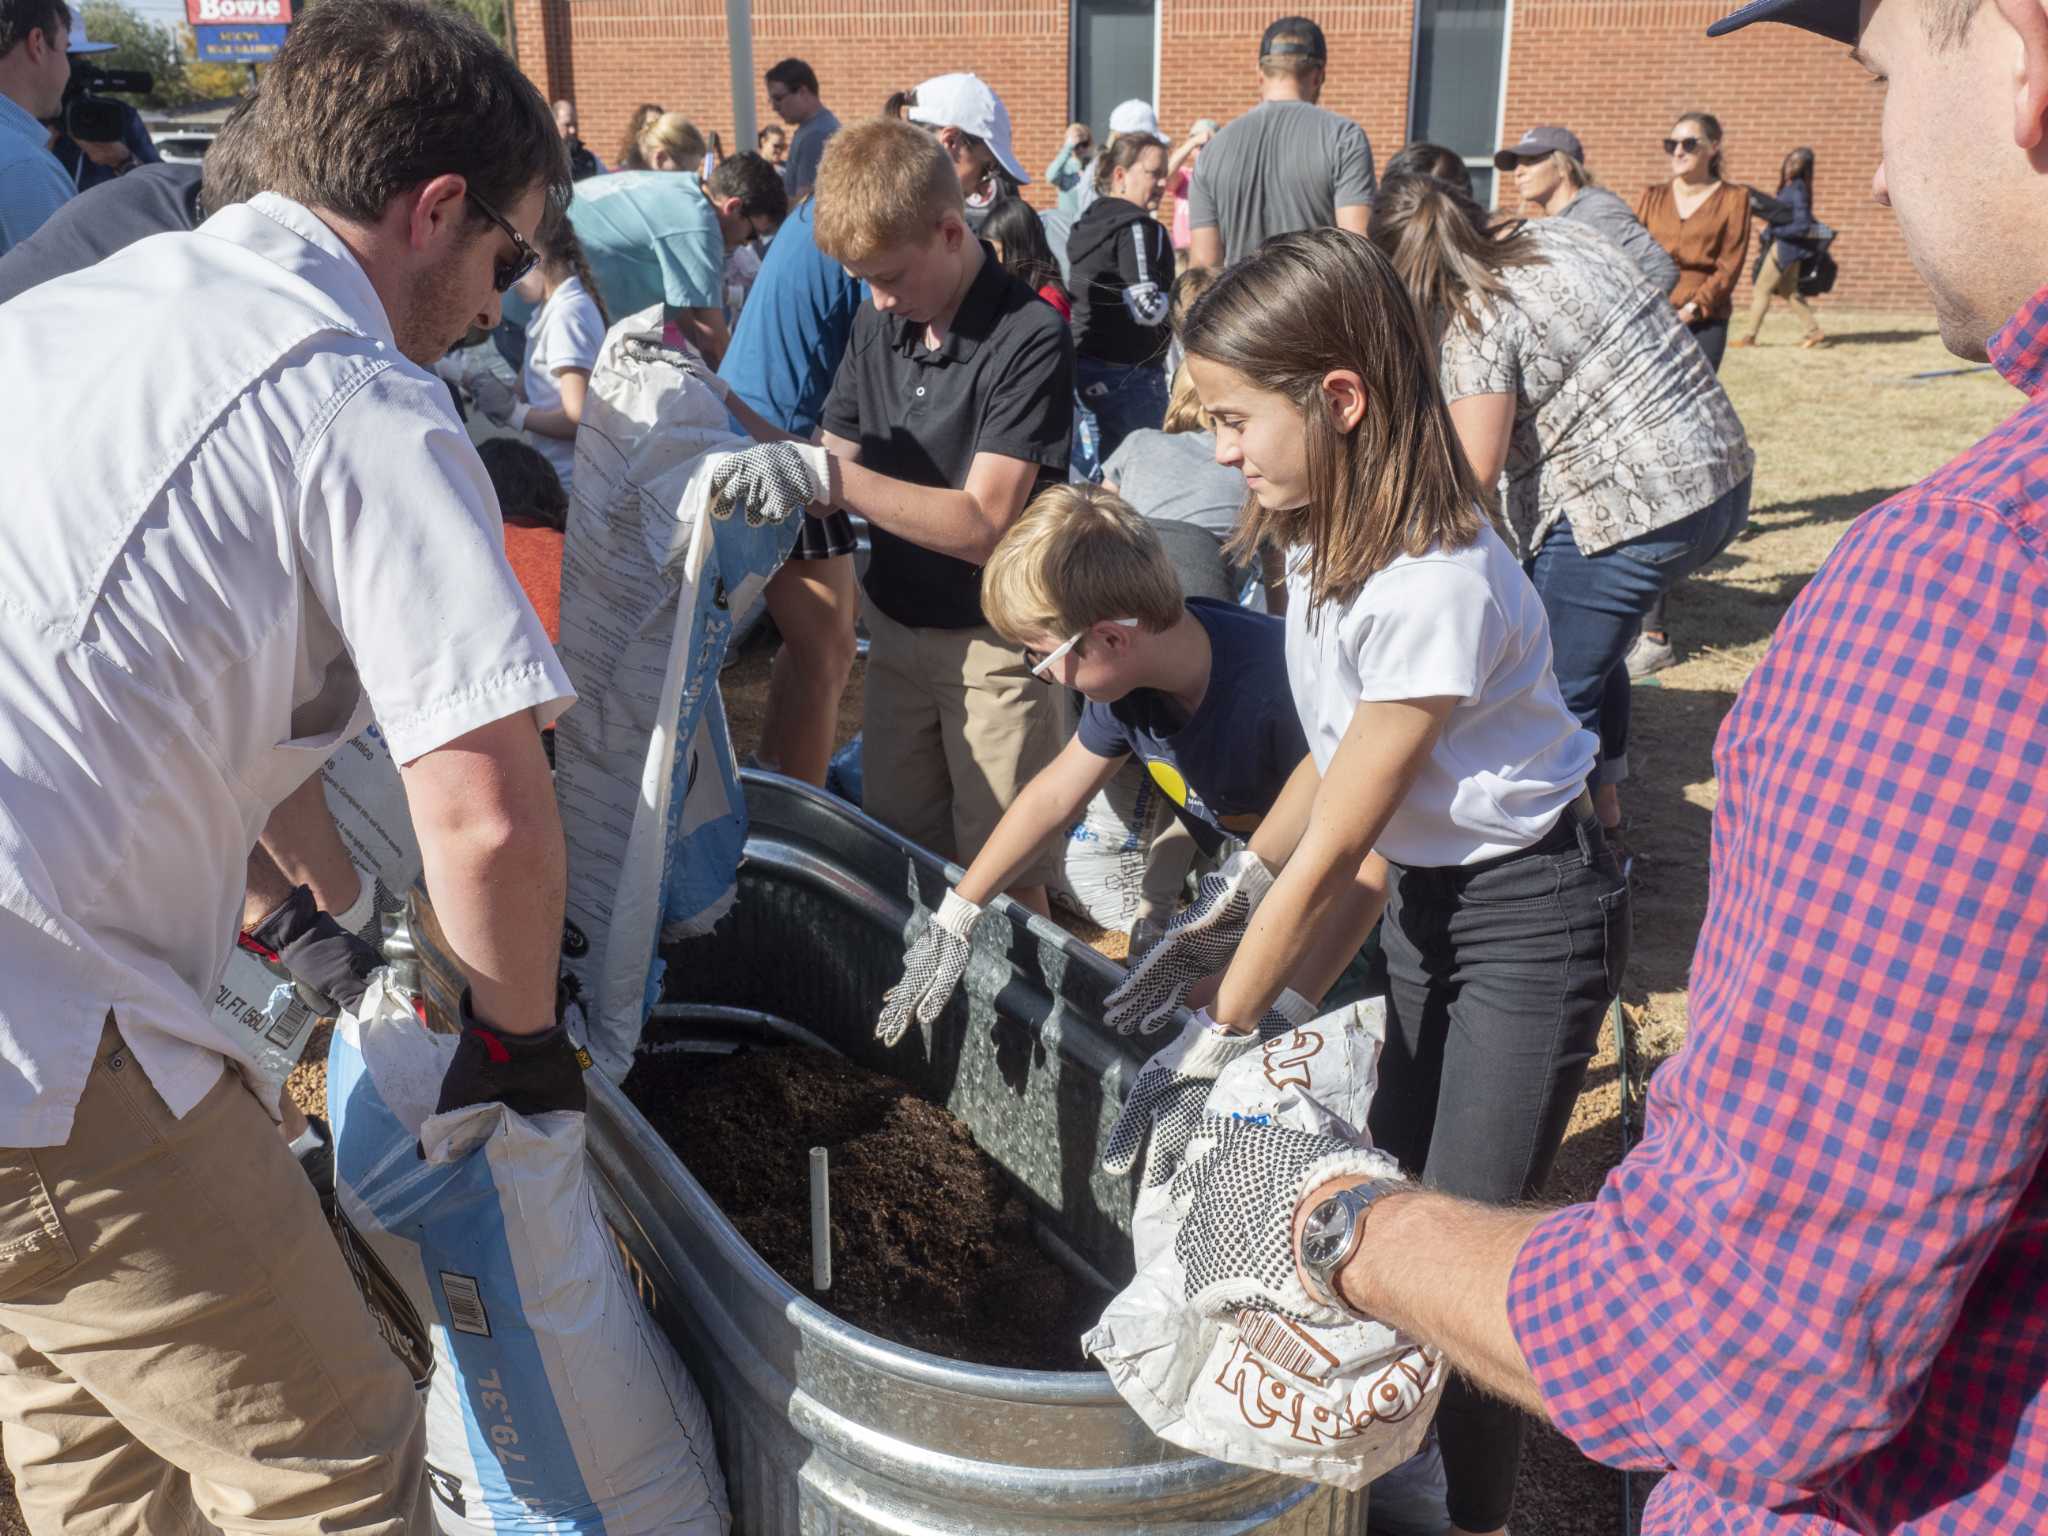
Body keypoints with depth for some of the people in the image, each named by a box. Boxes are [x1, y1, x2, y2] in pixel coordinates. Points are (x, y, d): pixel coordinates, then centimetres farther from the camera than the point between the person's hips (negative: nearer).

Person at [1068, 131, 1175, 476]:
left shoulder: (1086, 224, 14)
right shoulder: (1138, 228, -14)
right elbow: (1147, 308, -20)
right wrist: (1177, 296, -1)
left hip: (1081, 365, 9)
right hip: (1126, 371, -9)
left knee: (1085, 472, 14)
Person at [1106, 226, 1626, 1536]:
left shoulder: (1438, 586, -31)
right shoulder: (1325, 536, -5)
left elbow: (1329, 852, -26)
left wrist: (1216, 1044, -19)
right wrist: (1224, 913, 5)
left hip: (1530, 914, -8)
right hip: (1425, 887, 8)